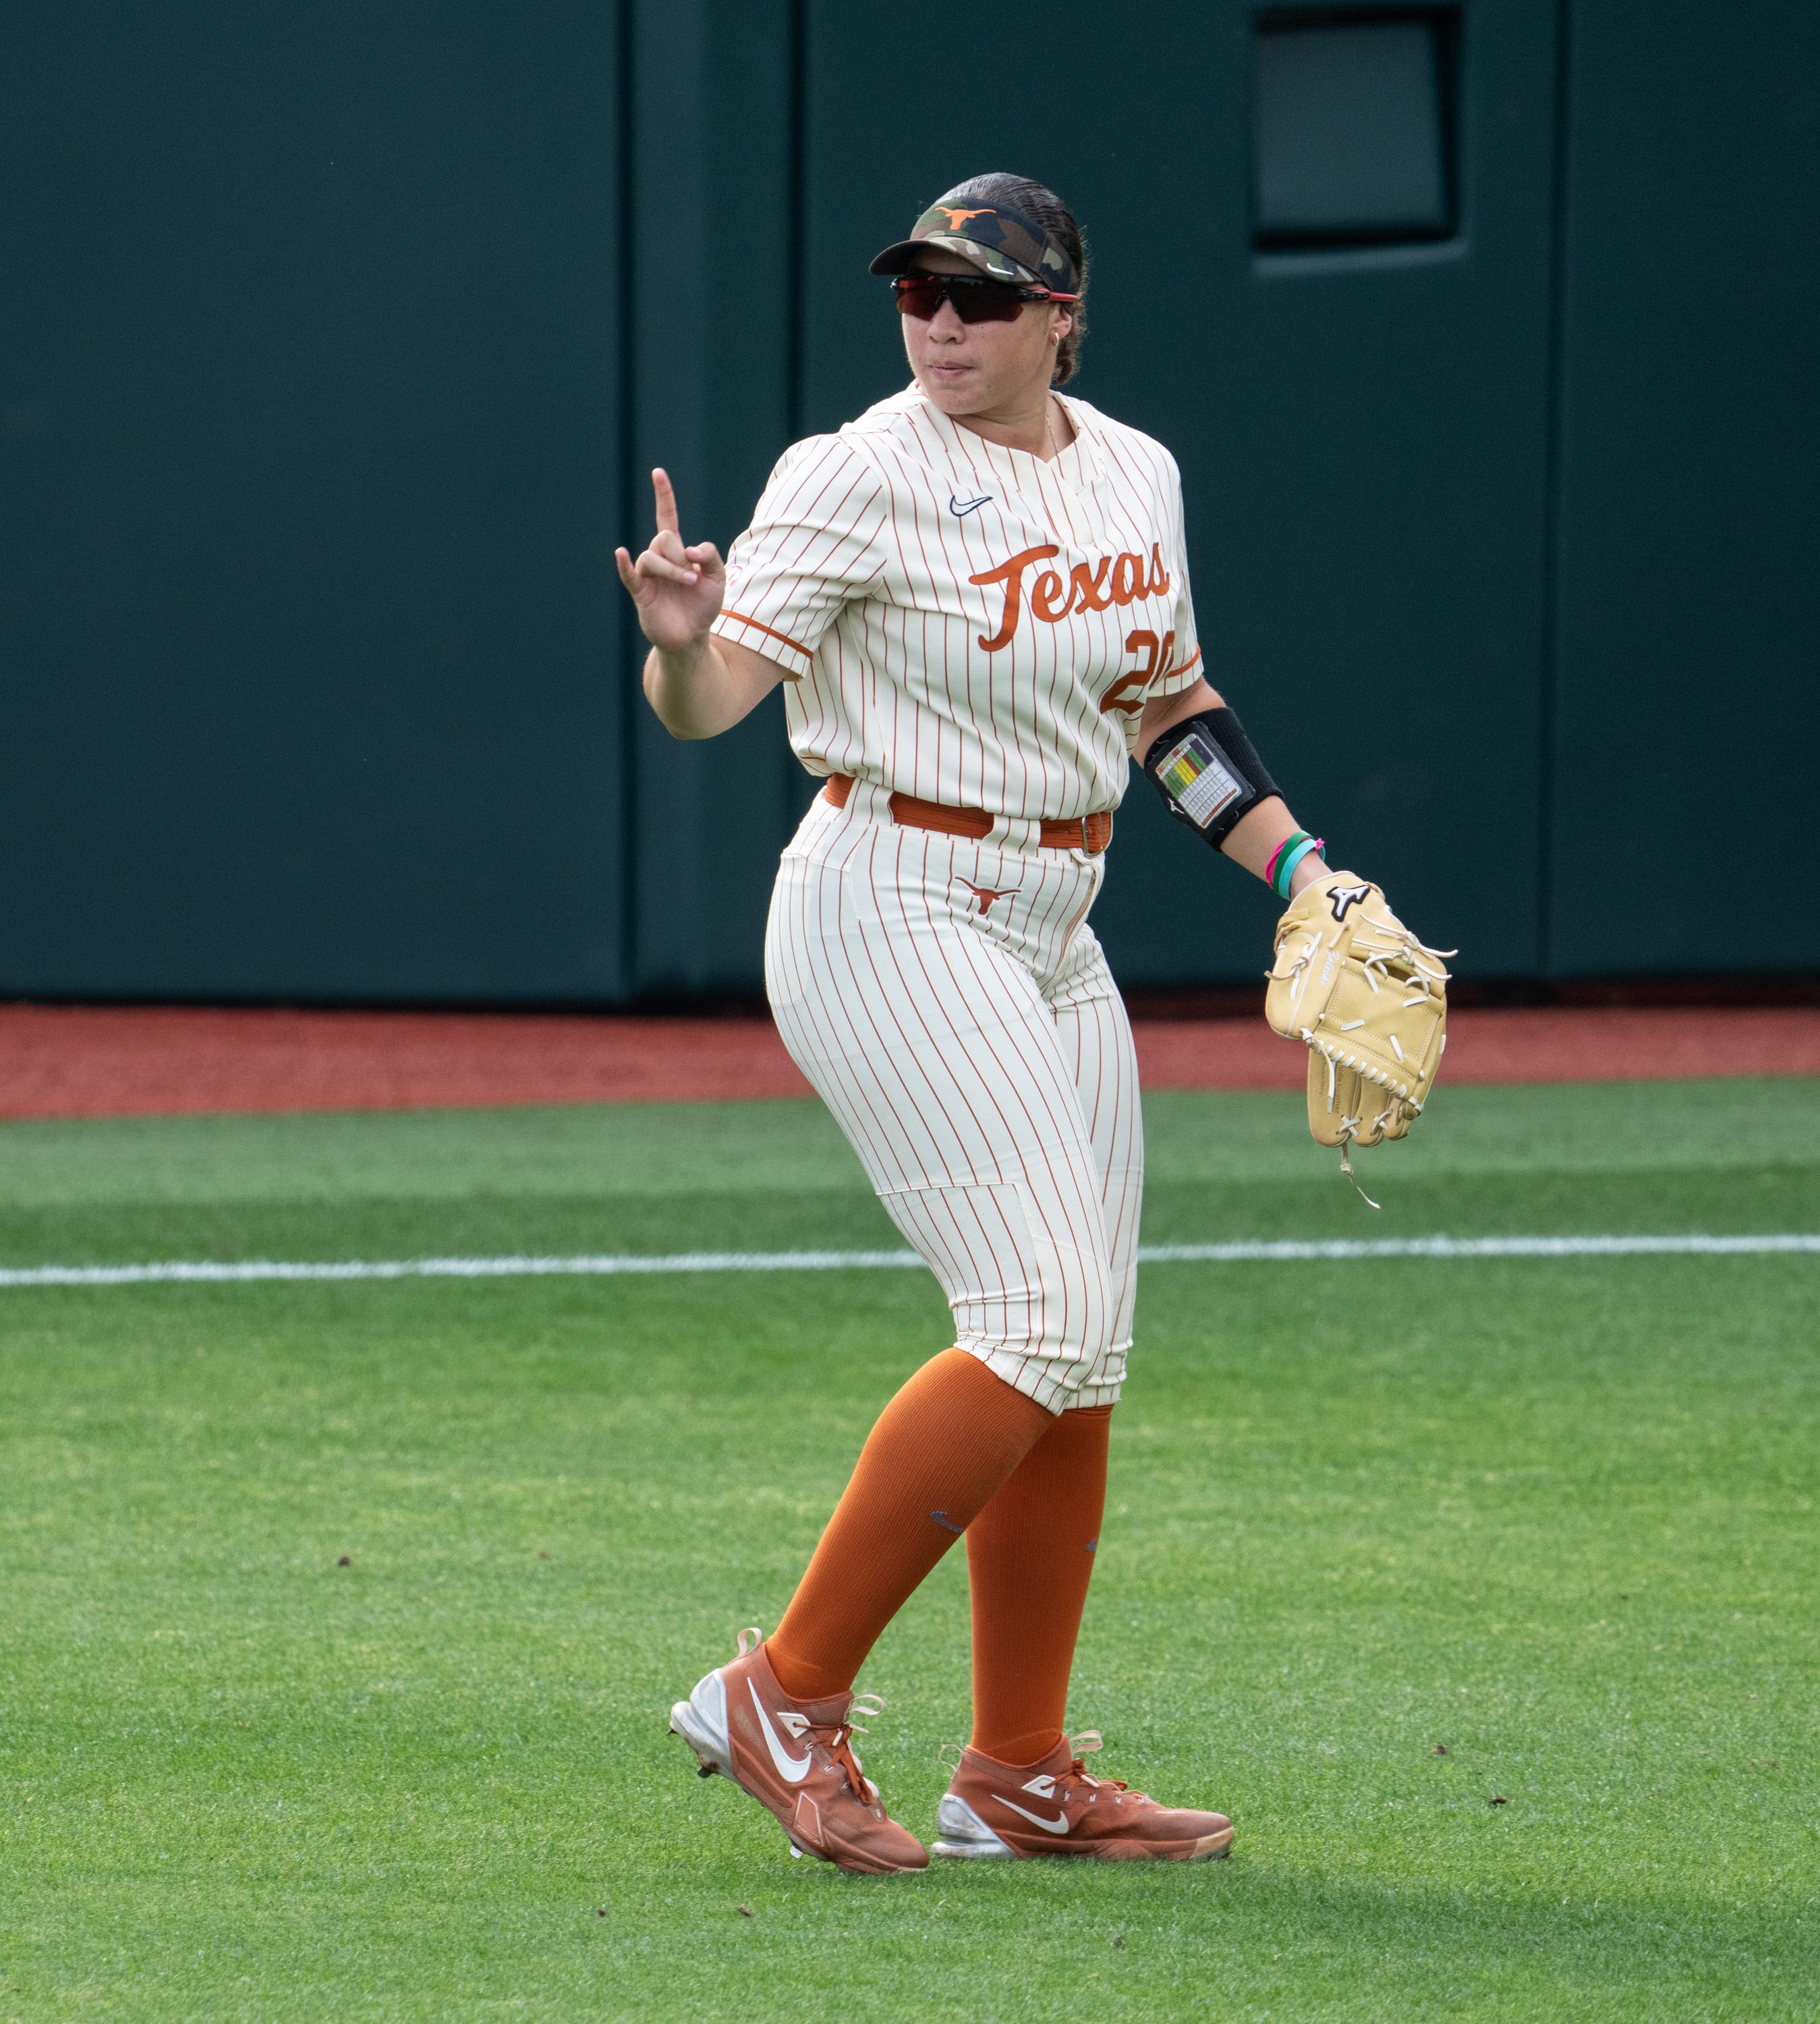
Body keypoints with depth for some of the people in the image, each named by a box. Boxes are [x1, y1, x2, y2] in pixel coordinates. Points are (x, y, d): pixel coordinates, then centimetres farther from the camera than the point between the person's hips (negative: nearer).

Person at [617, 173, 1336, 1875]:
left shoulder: (1132, 476, 10)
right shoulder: (863, 476, -12)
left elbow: (1165, 709, 22)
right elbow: (708, 702, -19)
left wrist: (1300, 871, 13)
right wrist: (681, 640, -41)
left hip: (1050, 946, 8)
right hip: (892, 918, -8)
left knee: (1081, 1363, 8)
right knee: (1042, 1324, -18)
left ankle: (1020, 1779, 17)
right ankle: (785, 1698, -11)